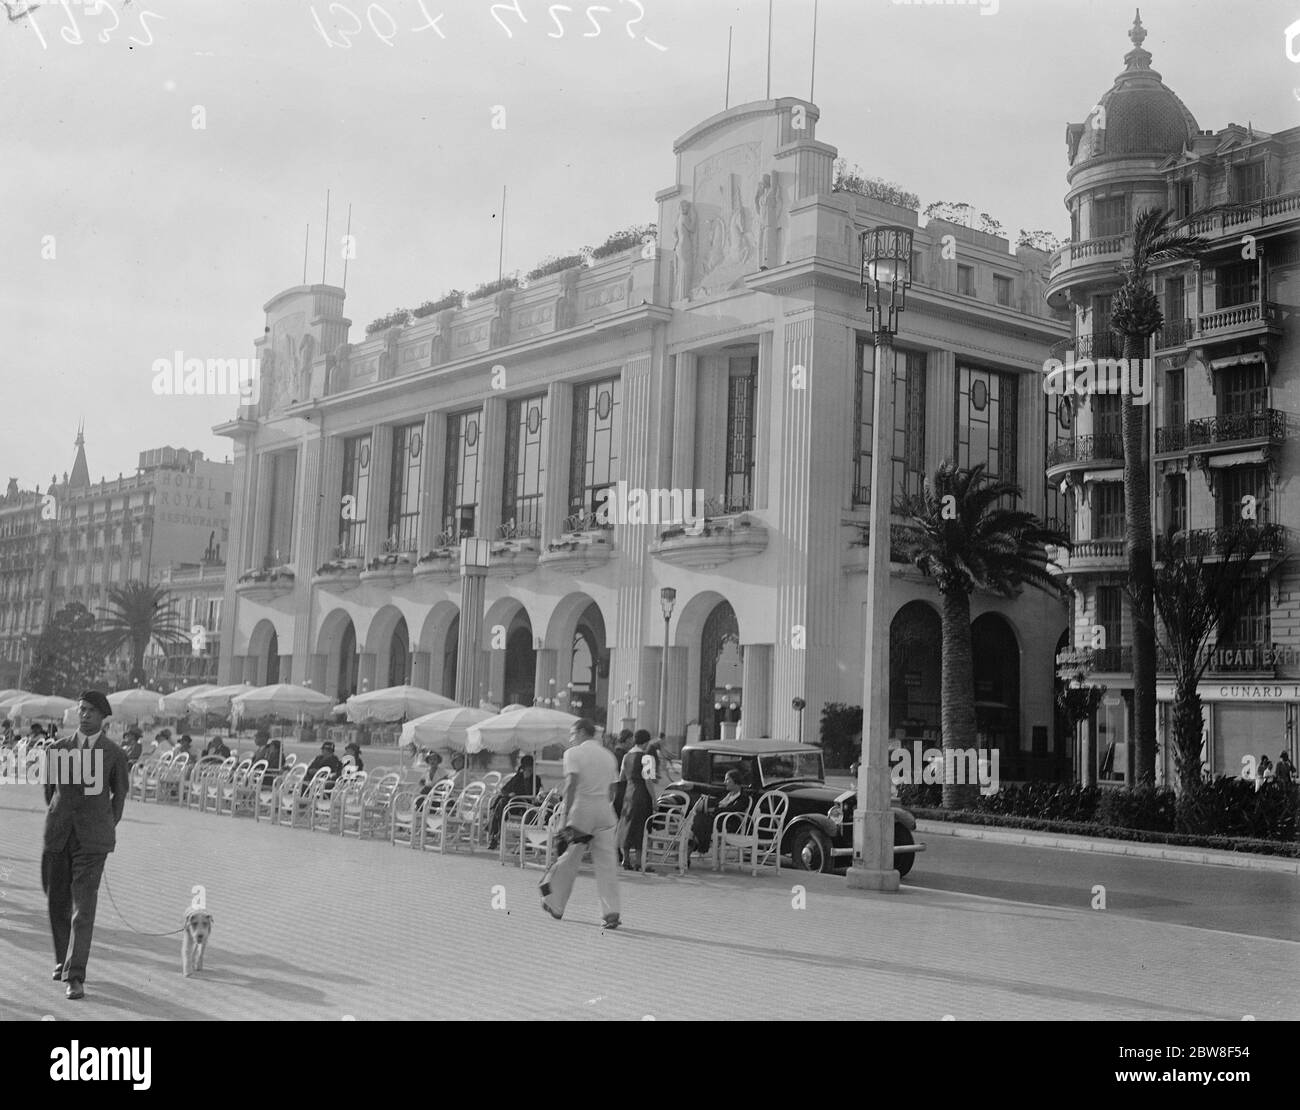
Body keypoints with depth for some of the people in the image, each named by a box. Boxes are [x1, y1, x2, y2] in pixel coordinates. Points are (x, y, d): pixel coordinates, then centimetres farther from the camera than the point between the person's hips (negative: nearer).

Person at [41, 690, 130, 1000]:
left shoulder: (114, 753, -2)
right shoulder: (61, 747, 4)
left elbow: (120, 793, 13)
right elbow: (51, 786, 18)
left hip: (92, 839, -3)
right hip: (57, 836, 3)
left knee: (83, 906, -10)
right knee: (58, 901, 12)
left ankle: (75, 976, -10)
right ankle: (63, 958, 35)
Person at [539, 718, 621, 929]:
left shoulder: (574, 753, -2)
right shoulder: (608, 756, 17)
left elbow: (571, 785, -12)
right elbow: (611, 790, 16)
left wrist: (566, 815, -14)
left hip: (582, 809, -4)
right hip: (605, 810, 4)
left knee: (570, 858, 8)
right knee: (606, 863, 1)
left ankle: (555, 905, 21)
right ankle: (611, 912, -7)